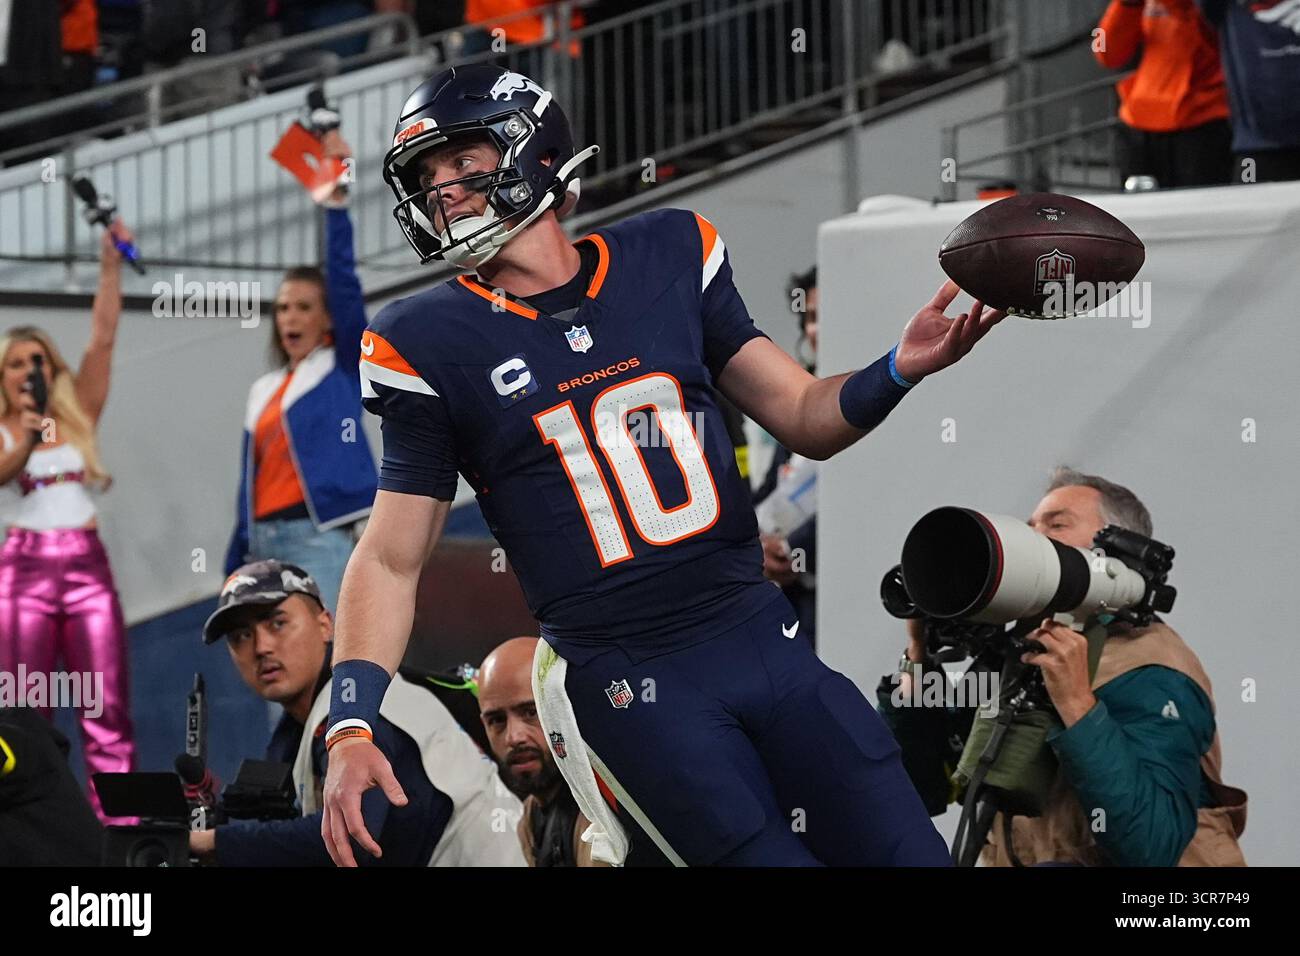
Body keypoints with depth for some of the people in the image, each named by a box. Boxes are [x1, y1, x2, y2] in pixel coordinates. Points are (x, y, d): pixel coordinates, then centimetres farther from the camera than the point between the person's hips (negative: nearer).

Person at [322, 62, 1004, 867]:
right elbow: (391, 559, 0)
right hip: (628, 686, -3)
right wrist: (351, 729, -12)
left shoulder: (666, 261, 6)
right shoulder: (435, 346, -1)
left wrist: (898, 372, -10)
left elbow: (806, 417, 11)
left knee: (908, 853, 0)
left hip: (763, 637, 4)